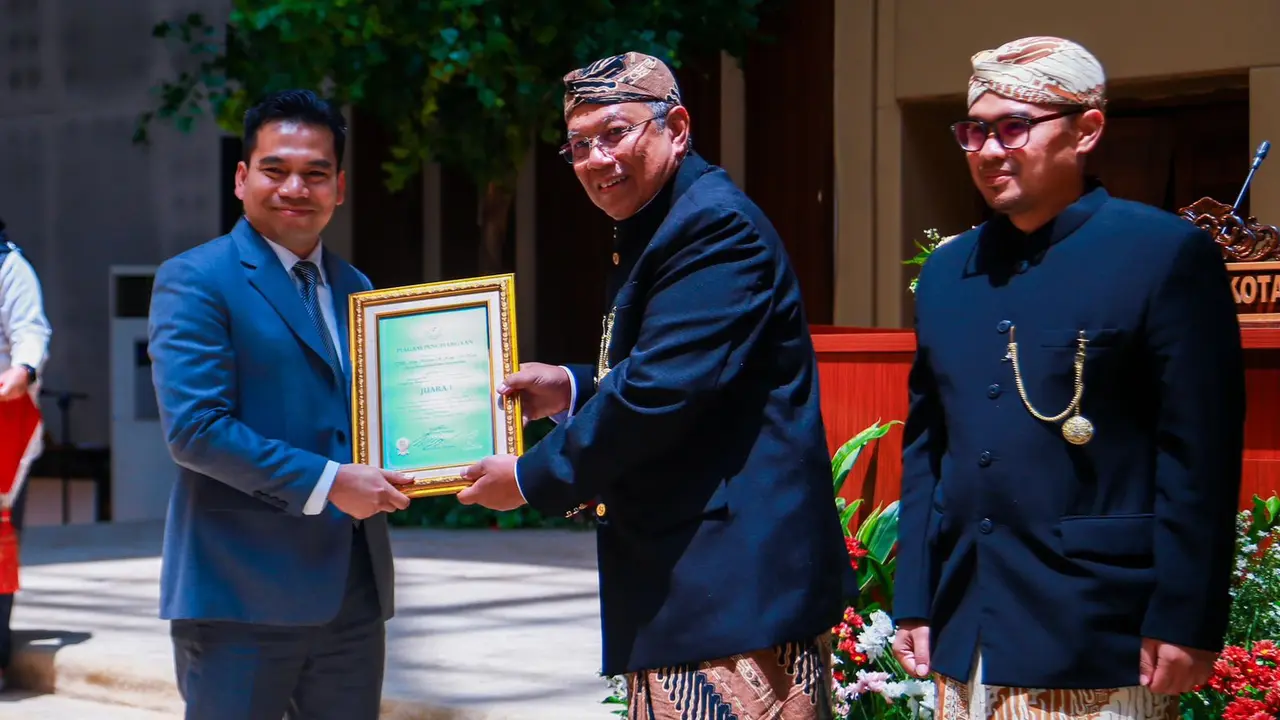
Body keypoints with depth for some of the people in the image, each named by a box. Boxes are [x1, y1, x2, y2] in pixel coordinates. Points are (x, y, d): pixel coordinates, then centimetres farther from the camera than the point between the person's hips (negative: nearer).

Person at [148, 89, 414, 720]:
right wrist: (327, 483, -19)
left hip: (354, 593, 7)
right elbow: (193, 426, -16)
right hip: (242, 594, -7)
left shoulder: (353, 287, 16)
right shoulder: (195, 281, -6)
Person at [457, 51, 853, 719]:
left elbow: (661, 392, -23)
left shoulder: (716, 225, -16)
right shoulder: (648, 233, 18)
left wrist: (532, 477, -12)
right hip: (684, 581, 11)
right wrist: (572, 390, 10)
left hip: (735, 583, -11)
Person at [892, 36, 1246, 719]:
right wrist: (913, 602, 10)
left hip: (1098, 639, -6)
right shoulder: (945, 271, 12)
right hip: (965, 638, 6)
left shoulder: (1167, 254, -6)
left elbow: (1199, 454, -10)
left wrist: (1185, 619, -14)